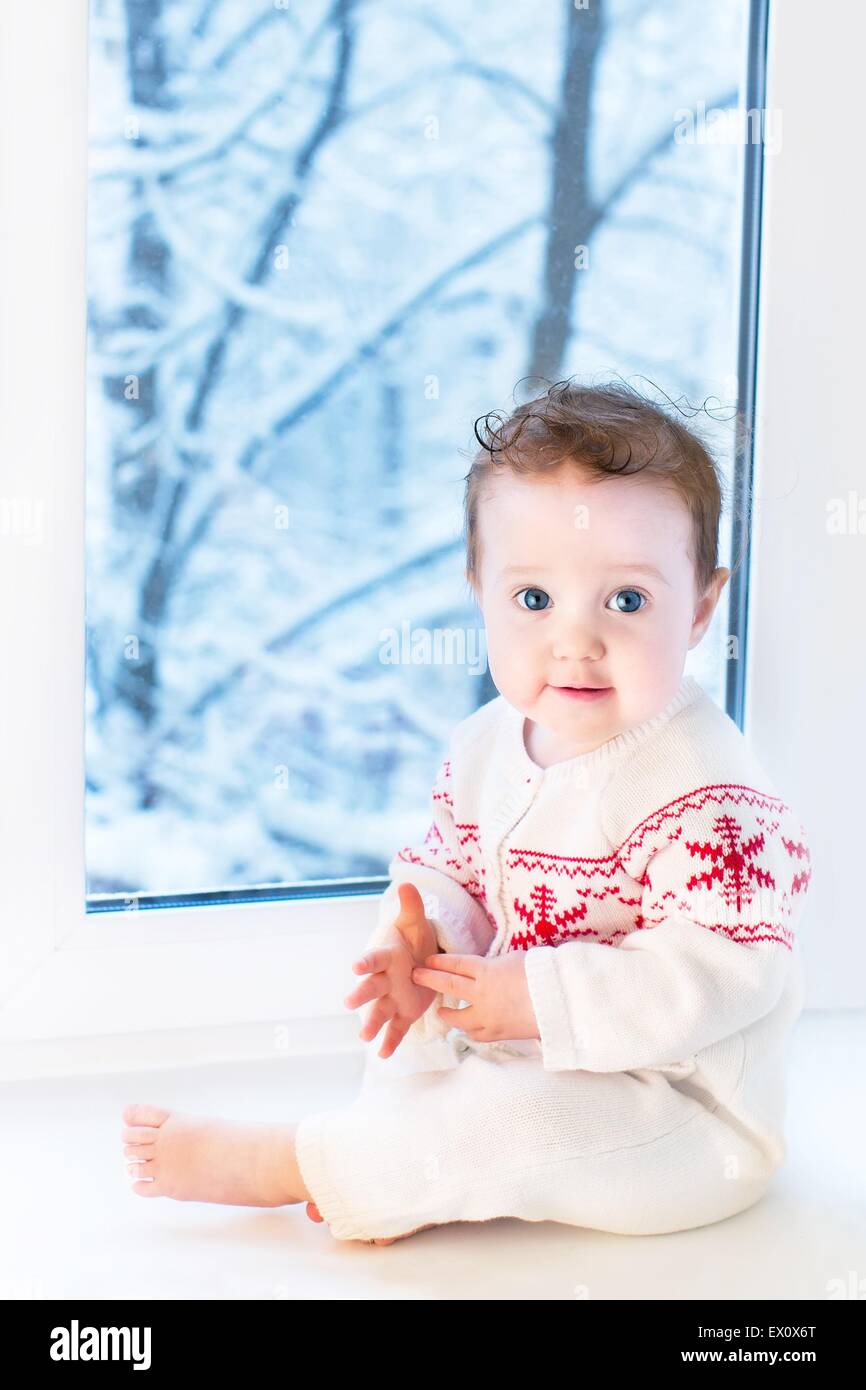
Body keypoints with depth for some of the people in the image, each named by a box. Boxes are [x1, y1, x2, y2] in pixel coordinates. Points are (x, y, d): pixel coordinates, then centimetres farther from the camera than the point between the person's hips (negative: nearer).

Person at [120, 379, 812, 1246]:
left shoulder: (705, 792, -26)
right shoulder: (486, 747, -1)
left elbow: (733, 970, -31)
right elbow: (447, 870, 10)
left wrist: (541, 1000, -32)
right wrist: (417, 937, -15)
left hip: (693, 1118, -8)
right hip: (533, 1052, 8)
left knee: (526, 1119, -27)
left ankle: (277, 1165, -11)